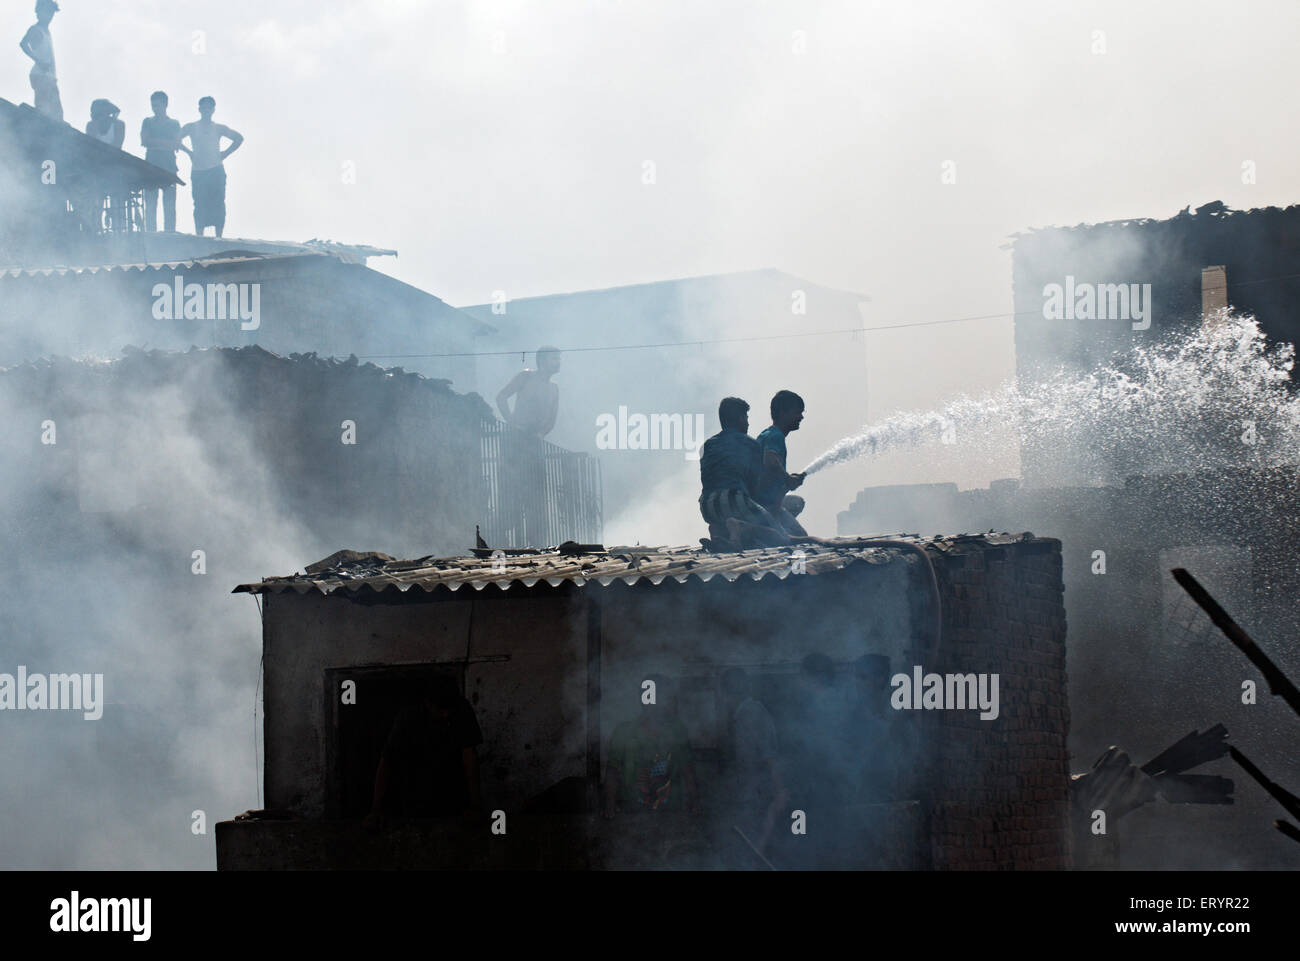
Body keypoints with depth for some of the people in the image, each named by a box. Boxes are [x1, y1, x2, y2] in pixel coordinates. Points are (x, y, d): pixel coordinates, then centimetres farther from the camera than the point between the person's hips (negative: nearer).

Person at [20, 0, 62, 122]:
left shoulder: (45, 30, 20)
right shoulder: (35, 29, -6)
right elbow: (23, 43, -23)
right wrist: (39, 61, -26)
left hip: (49, 76, 9)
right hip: (40, 75, -9)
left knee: (57, 111, 5)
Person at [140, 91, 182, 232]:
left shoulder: (174, 124, 14)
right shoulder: (148, 122, 14)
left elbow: (177, 145, 2)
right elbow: (144, 141, 0)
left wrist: (155, 143, -6)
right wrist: (166, 143, -7)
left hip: (169, 168, 0)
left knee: (170, 207, -7)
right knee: (150, 207, -5)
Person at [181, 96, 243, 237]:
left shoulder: (219, 128, 10)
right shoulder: (191, 127, 8)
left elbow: (239, 138, 18)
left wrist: (225, 153, 9)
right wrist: (189, 152, 5)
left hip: (216, 171, 0)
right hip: (198, 172, 0)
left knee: (218, 204, -6)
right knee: (200, 205, -4)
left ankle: (219, 237, -4)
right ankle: (199, 237, -3)